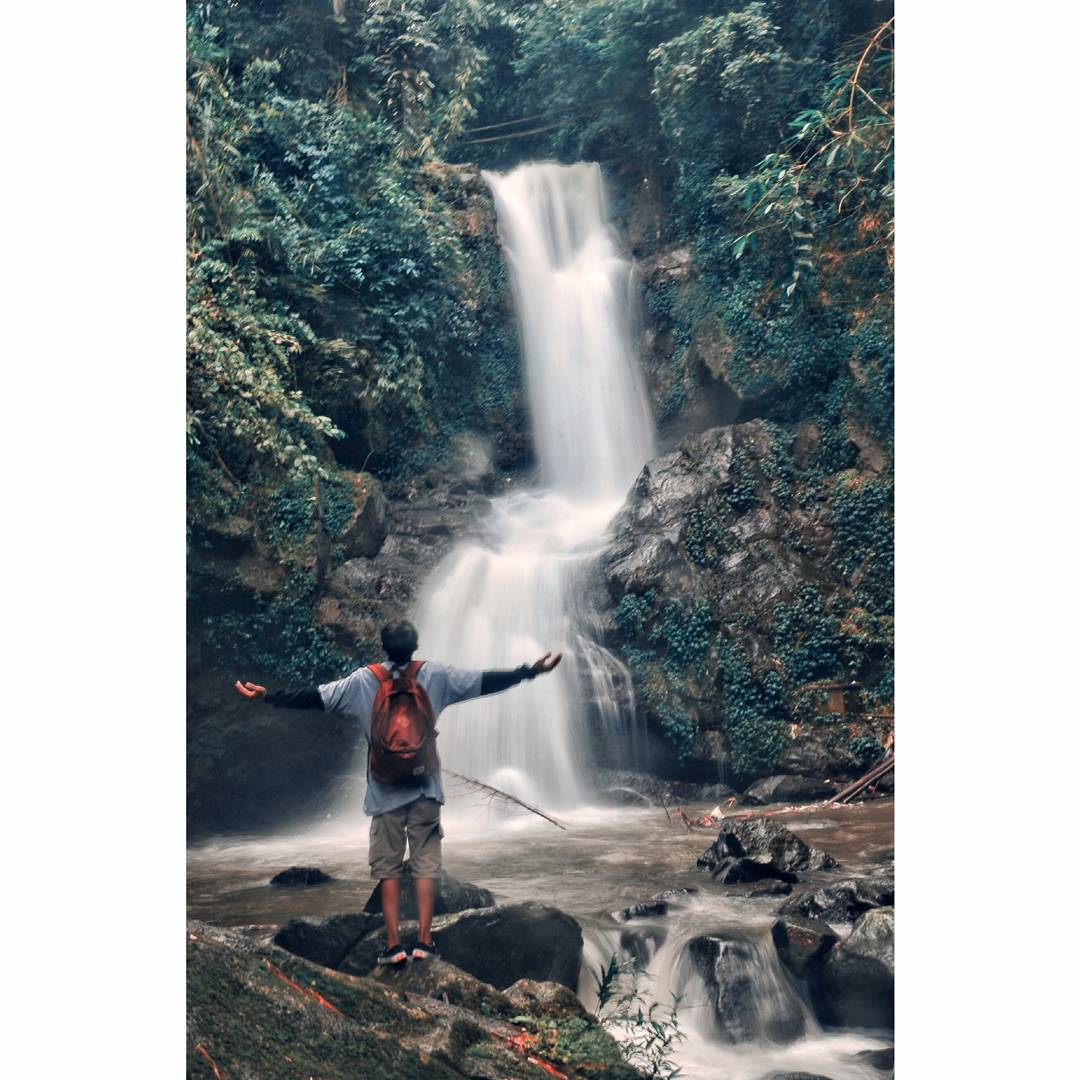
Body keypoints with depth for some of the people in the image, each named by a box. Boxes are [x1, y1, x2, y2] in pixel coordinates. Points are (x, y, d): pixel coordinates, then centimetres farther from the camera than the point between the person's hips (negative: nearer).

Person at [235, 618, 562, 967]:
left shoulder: (364, 681, -4)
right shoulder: (435, 675, -3)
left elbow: (317, 696, -5)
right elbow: (486, 681, -1)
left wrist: (269, 696, 1)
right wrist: (530, 671, 7)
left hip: (385, 791, 0)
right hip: (426, 788, 0)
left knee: (387, 868, 8)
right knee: (425, 864, 8)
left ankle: (394, 944, 8)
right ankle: (424, 940, 8)